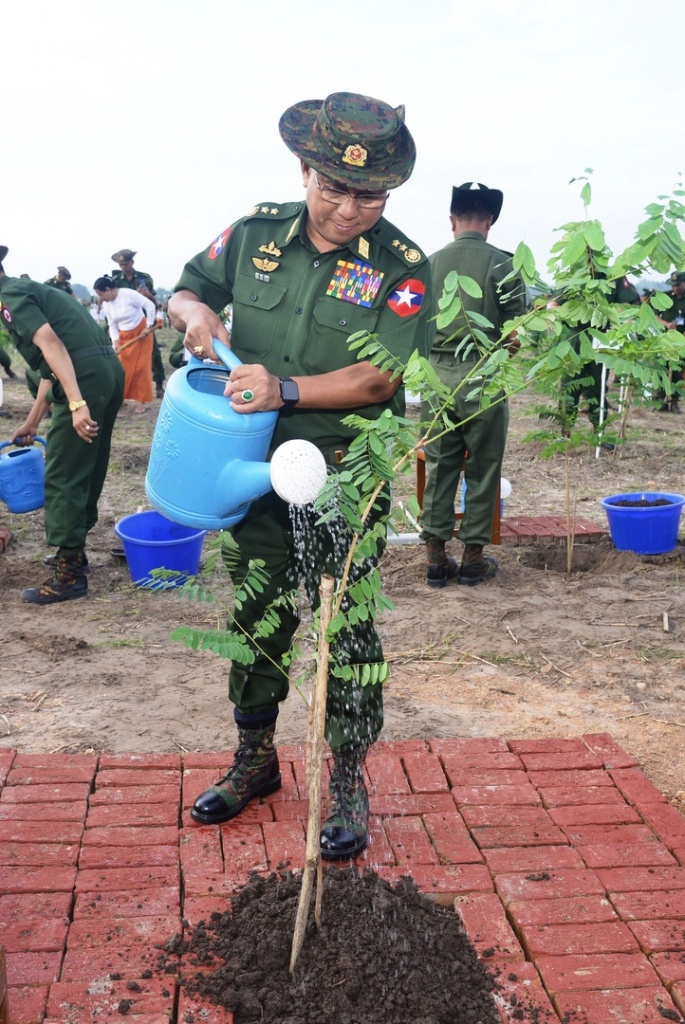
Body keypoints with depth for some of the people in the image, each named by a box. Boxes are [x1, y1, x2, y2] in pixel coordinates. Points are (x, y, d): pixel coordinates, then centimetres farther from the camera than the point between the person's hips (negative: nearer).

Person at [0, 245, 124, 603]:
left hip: (85, 378, -9)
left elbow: (51, 344, -17)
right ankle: (73, 549, 32)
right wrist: (32, 422, 35)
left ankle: (69, 573, 2)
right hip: (108, 372, 10)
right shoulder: (29, 290, 27)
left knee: (62, 476, -2)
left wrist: (76, 404, -26)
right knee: (88, 469, 19)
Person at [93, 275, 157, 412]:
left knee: (141, 367, -2)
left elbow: (150, 306, -20)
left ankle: (141, 400, 5)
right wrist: (115, 342, -13)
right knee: (122, 368, 6)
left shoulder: (128, 294, -22)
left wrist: (148, 327, -17)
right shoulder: (106, 305, -3)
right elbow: (112, 325, 2)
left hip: (141, 332, -5)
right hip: (124, 336, 5)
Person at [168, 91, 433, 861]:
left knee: (346, 627, 1)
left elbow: (382, 377, -17)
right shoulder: (256, 234, 1)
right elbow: (187, 287, 14)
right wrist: (193, 313, -10)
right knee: (257, 617, 15)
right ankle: (255, 760, 34)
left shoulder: (402, 268, -10)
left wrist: (285, 389, -28)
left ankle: (349, 783, 19)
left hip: (343, 475, -4)